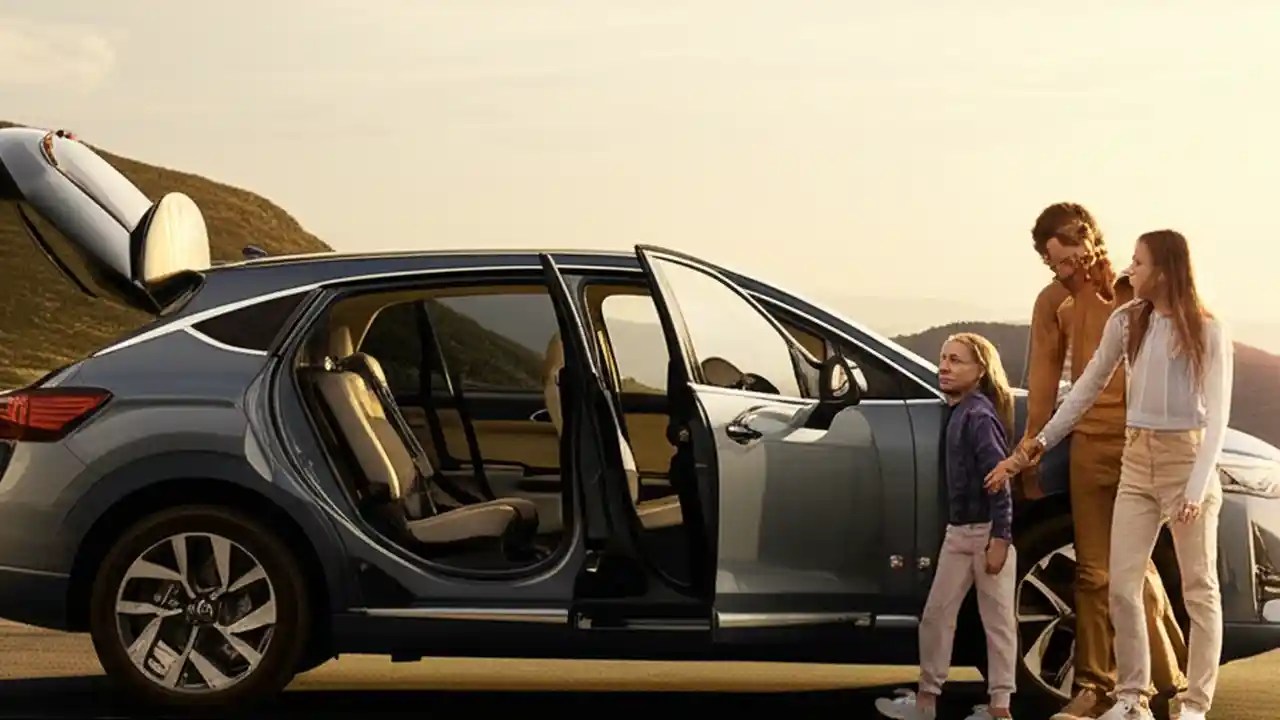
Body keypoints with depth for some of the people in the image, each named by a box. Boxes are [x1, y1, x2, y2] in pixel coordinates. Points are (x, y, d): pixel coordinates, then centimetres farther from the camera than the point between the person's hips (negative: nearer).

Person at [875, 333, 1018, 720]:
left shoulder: (979, 415, -15)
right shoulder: (959, 412, 10)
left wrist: (1000, 538, -22)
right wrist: (954, 524, 17)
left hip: (987, 532, -9)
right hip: (958, 531, 9)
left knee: (997, 619, 1)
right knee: (936, 613, 10)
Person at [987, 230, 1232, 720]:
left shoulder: (1207, 331, -8)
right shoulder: (1126, 322, 4)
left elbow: (1217, 417, -10)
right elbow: (1086, 389, 11)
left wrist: (1197, 487, -18)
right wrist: (1036, 446, 9)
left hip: (1187, 459, -4)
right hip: (1137, 461, 4)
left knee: (1199, 588, 2)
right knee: (1122, 585, 1)